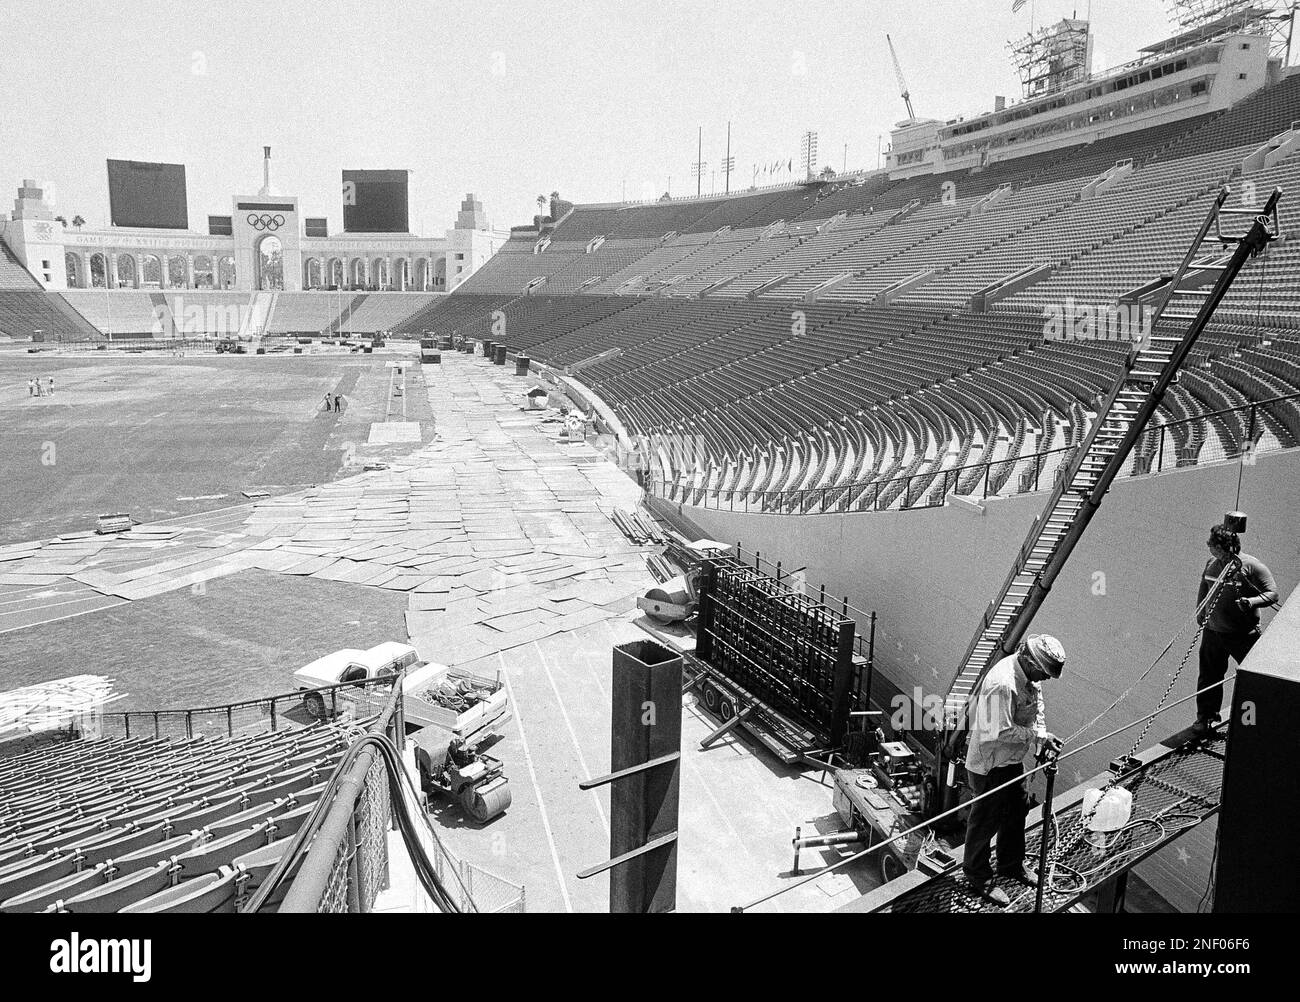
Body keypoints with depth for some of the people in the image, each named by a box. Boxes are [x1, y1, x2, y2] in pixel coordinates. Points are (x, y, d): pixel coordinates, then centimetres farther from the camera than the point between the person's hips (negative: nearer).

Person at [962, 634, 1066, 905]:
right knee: (987, 818, 7)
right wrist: (1039, 736, -24)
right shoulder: (1003, 684, -34)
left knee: (1018, 809, 24)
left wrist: (1043, 741, -5)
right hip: (990, 763, -10)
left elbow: (1037, 708, 9)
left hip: (1013, 759, 10)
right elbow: (1002, 731, -33)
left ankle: (1012, 864, 45)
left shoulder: (1030, 675, -4)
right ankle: (977, 873, 27)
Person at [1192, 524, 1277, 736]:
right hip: (1213, 631, 5)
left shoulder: (1251, 566, -16)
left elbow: (1272, 593, -11)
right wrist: (1200, 611, 14)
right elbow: (1203, 587, 20)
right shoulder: (1211, 564, 2)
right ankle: (1205, 717, 21)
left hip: (1243, 635, -5)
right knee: (1209, 675, 9)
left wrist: (1251, 602, -29)